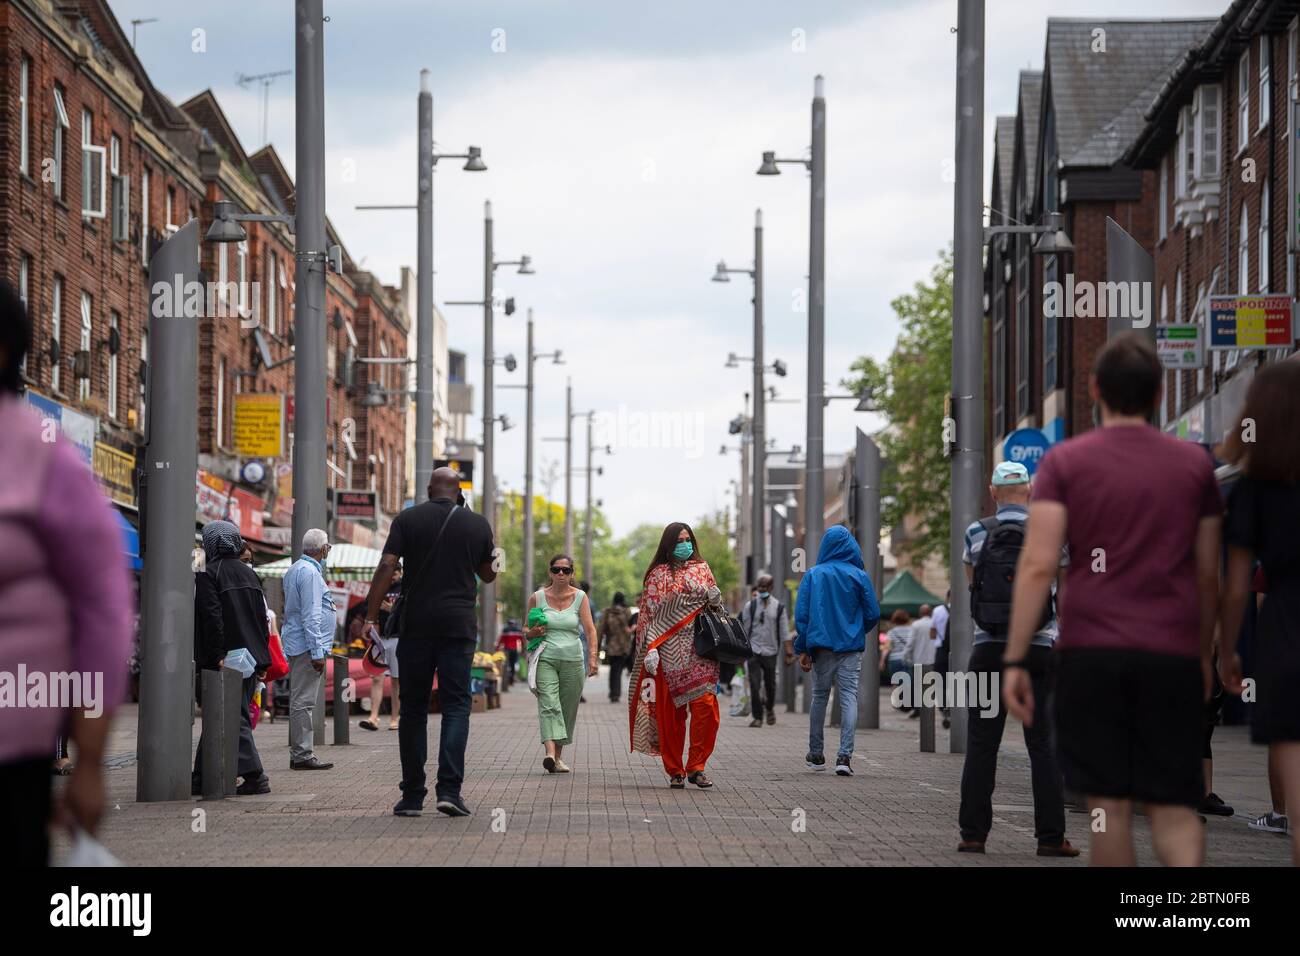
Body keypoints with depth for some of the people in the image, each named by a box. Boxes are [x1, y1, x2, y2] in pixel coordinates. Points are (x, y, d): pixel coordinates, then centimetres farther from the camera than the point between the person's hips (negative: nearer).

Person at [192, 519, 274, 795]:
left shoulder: (209, 574, -8)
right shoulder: (248, 573, 14)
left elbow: (211, 617, -16)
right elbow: (261, 615, 14)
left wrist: (216, 656, -17)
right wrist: (262, 660, 15)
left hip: (225, 660, -7)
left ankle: (254, 776, -13)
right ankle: (201, 777, 19)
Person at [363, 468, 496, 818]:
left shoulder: (408, 519, 2)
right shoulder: (477, 524, 5)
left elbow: (386, 567, -8)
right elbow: (488, 575, 16)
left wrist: (371, 616, -8)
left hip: (415, 625, 0)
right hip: (458, 625, 0)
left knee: (413, 709, 7)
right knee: (455, 706, 1)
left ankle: (412, 796, 7)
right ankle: (449, 789, -14)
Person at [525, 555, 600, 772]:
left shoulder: (580, 597, 4)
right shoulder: (537, 597, 5)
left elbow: (590, 629, -3)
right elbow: (526, 630, 15)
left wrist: (593, 657, -16)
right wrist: (531, 633, -9)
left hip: (573, 660, 1)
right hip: (545, 659, -1)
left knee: (567, 710, 5)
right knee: (548, 704, -18)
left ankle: (558, 756, 18)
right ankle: (549, 751, -33)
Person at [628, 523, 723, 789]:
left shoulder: (702, 569, 16)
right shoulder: (658, 574, 8)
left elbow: (714, 606, 23)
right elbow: (648, 613, 3)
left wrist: (715, 601, -2)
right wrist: (650, 648, -8)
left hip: (699, 651, 2)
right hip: (669, 654, -2)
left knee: (706, 707, -12)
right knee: (671, 713, -1)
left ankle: (696, 767, -3)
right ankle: (675, 771, 6)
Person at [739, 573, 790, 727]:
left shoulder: (779, 607, 3)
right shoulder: (750, 606, 3)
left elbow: (784, 632, 3)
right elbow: (744, 629, 7)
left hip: (770, 652, 1)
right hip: (753, 651, -1)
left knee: (770, 684, 12)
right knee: (754, 685, -9)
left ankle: (770, 708, 39)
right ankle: (757, 717, -5)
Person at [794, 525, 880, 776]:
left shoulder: (812, 575, 1)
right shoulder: (859, 576, -1)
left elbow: (801, 613, -3)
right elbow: (873, 614, 1)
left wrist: (802, 649, 1)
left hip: (821, 645, 1)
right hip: (851, 647, -1)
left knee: (819, 697, 13)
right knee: (849, 697, -3)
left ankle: (815, 755, 19)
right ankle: (845, 755, -15)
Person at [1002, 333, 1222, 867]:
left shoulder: (1065, 461, 1)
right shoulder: (1195, 464, 8)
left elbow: (1038, 567, -7)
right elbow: (1208, 576, 12)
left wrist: (1014, 661, -6)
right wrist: (1204, 654, 23)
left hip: (1091, 650, -2)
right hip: (1173, 655, 2)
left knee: (1109, 805, 4)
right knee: (1172, 804, 5)